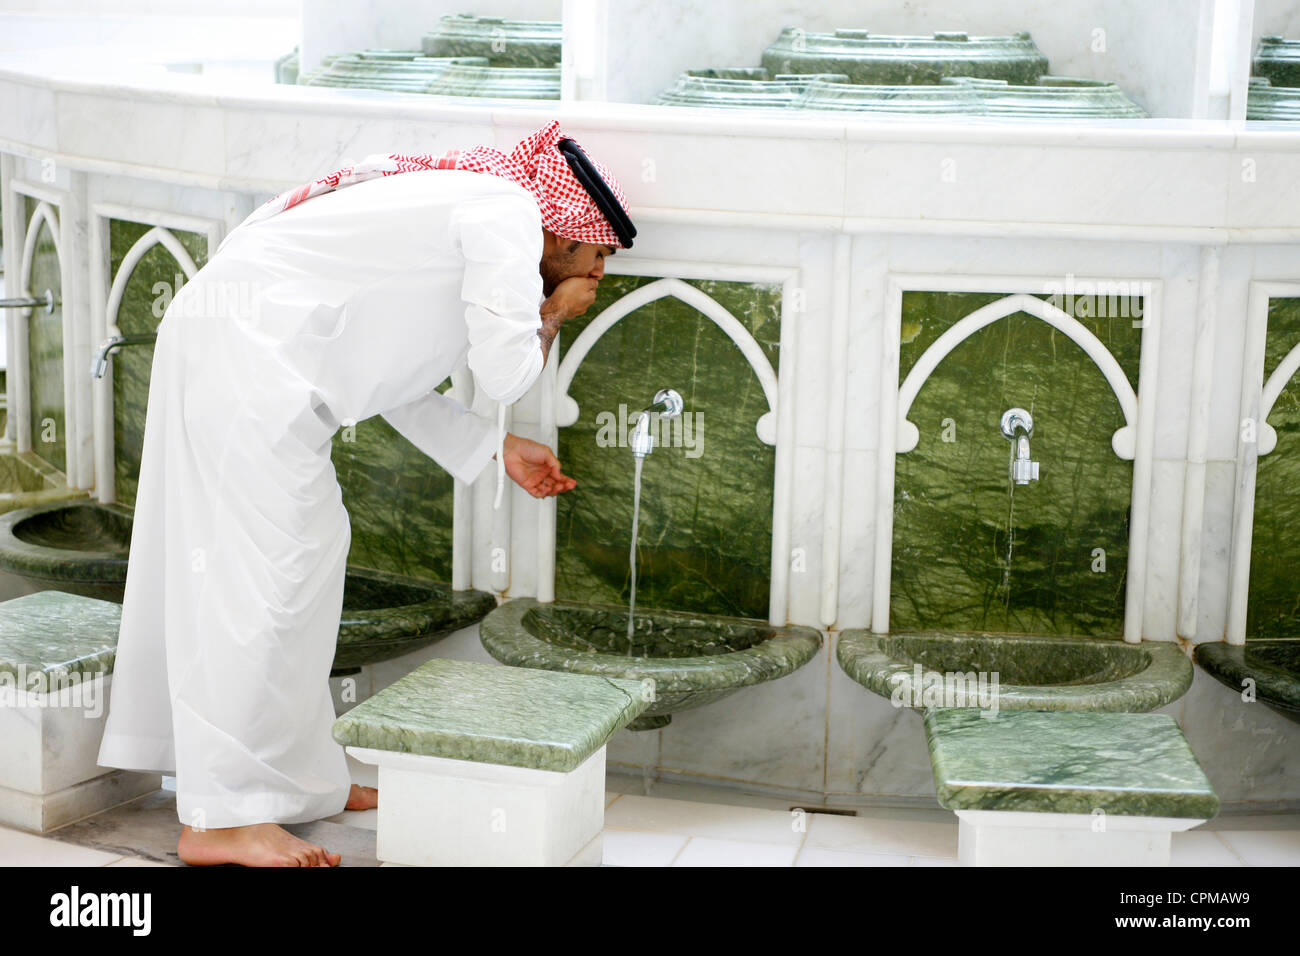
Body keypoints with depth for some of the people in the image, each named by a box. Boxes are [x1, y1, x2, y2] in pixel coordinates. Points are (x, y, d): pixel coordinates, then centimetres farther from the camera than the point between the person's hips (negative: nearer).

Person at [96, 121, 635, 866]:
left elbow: (390, 378, 24)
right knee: (262, 567, -8)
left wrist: (499, 449, 26)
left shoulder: (453, 203, 23)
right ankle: (222, 820, -3)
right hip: (248, 349, -11)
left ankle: (298, 778, 23)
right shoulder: (509, 211, -6)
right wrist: (552, 315, 7)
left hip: (226, 337, 11)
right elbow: (503, 371, -13)